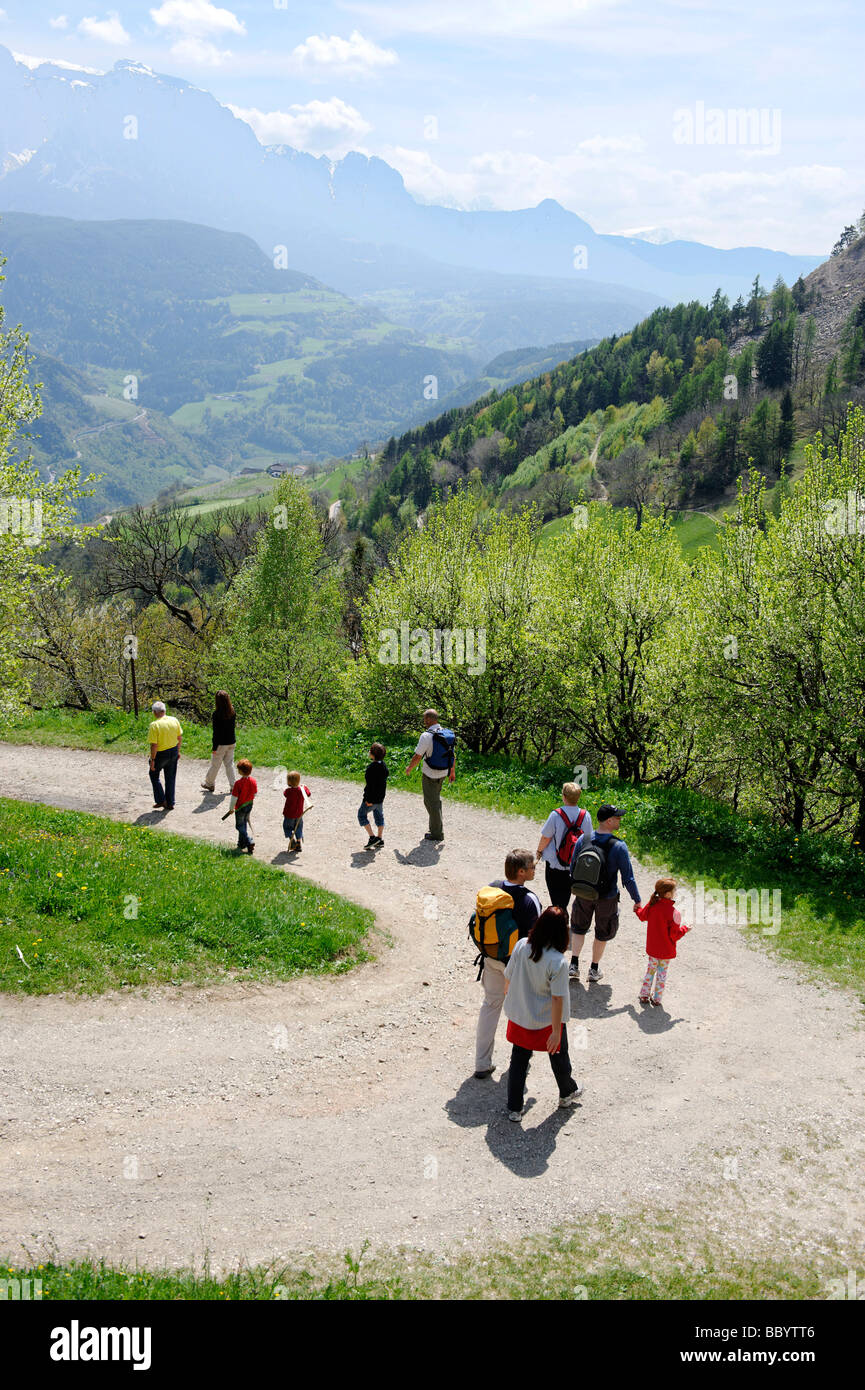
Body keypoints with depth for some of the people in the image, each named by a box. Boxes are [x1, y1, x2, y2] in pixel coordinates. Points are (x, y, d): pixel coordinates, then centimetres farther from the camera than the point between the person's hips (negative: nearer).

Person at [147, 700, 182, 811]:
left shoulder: (154, 725, -21)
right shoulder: (174, 720, -4)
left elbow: (154, 745, -21)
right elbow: (180, 738, 4)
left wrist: (152, 760, -12)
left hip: (161, 754, -5)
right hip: (173, 752, 5)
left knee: (154, 775, 18)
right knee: (170, 778, 16)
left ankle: (160, 800, 15)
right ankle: (170, 803, 22)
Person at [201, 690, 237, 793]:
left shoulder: (217, 714, -22)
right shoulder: (232, 712, -5)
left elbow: (216, 732, -17)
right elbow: (232, 726, 4)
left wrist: (214, 747, -11)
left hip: (221, 744, -5)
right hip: (231, 742, 5)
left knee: (215, 765, 13)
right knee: (230, 764, 15)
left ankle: (209, 784, 30)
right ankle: (234, 785, 14)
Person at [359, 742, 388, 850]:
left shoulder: (371, 767, -25)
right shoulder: (384, 765, 3)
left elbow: (370, 785, -24)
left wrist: (369, 800, -20)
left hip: (372, 798, -9)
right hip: (381, 797, 9)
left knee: (362, 814, 5)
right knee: (379, 816, 19)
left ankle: (372, 837, 0)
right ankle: (380, 838, 26)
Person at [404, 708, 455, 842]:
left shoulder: (427, 736, -21)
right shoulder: (448, 734, 1)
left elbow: (417, 757, -18)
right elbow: (453, 755, 8)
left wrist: (409, 769, -1)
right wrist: (452, 772, 19)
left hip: (430, 774, -7)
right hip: (443, 773, 7)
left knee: (431, 802, 3)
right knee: (436, 798, 24)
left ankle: (437, 833, 8)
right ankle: (436, 825, 32)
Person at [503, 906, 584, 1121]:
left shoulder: (521, 945, -16)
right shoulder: (558, 962, -28)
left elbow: (508, 976, -2)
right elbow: (557, 999, -23)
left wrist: (507, 991, 20)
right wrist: (556, 1032, -14)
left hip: (520, 1016, 3)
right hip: (547, 1020, -3)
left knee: (518, 1060, 18)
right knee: (559, 1055, 23)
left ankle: (514, 1109, 25)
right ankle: (568, 1092, 48)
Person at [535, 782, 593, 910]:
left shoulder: (556, 815, -20)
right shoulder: (585, 816, -9)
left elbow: (545, 838, -11)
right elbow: (588, 839, 3)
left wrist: (539, 852, 6)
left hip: (554, 865, -4)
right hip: (576, 865, 4)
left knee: (557, 900, 8)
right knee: (566, 894, 23)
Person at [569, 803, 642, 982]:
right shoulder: (618, 847, -23)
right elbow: (628, 878, -18)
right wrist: (637, 900, -5)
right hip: (606, 898, -3)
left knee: (579, 928, 25)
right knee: (602, 933, 19)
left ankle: (574, 964, 18)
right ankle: (594, 970, 31)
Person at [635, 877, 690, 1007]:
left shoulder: (651, 905, -10)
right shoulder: (674, 913, -25)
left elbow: (642, 916, 11)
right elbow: (674, 935, -21)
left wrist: (638, 909, 33)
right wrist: (684, 929, -2)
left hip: (652, 947, 4)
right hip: (666, 950, -4)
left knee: (650, 969, 19)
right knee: (662, 972, 11)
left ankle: (644, 995, 25)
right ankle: (656, 998, 18)